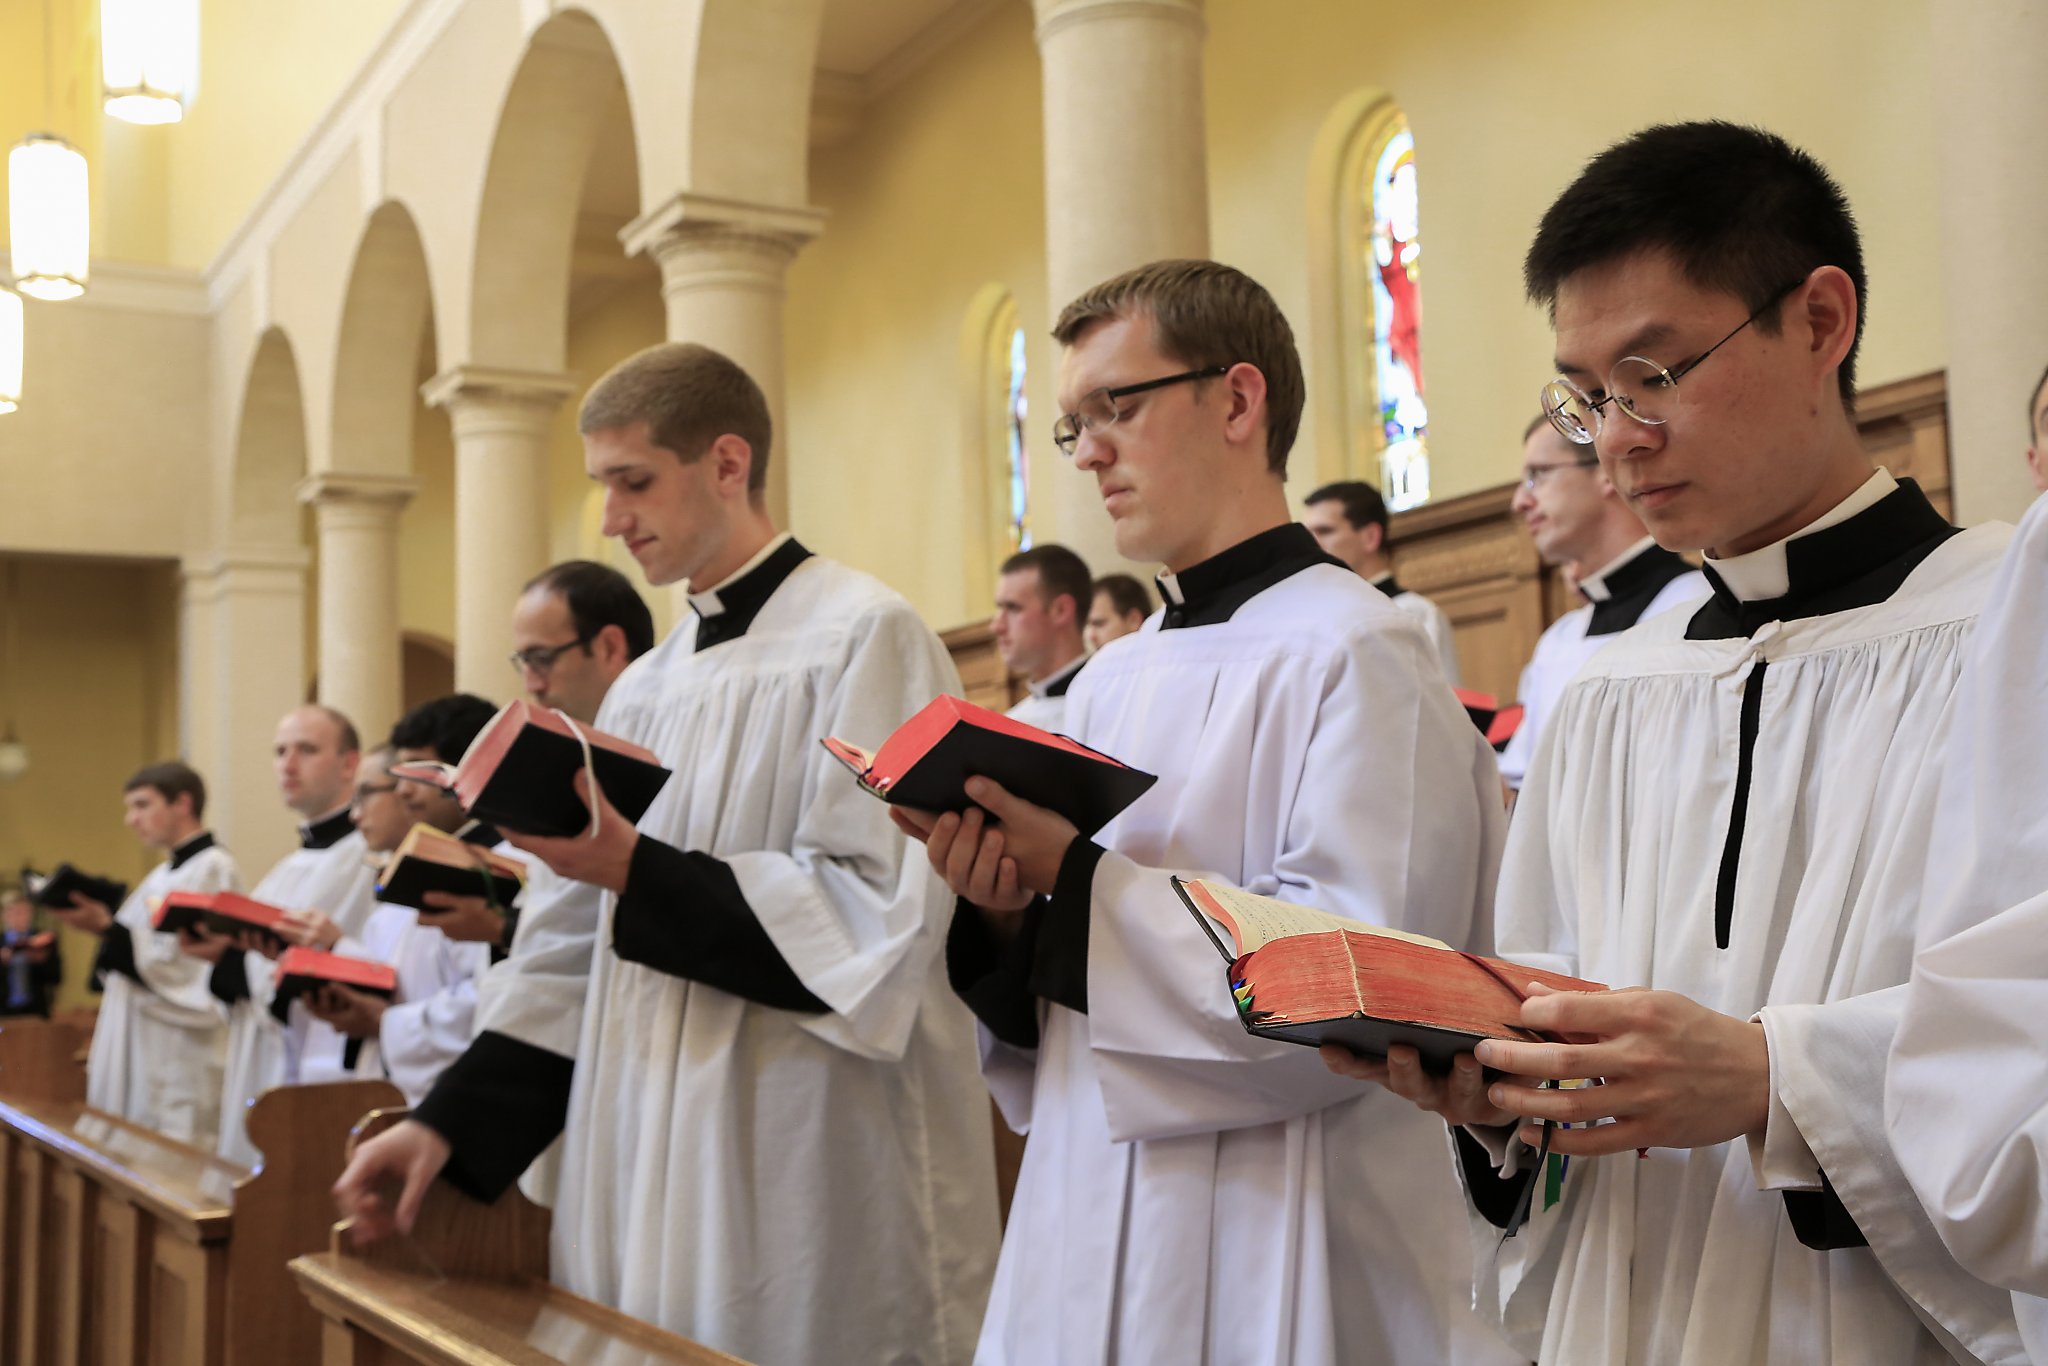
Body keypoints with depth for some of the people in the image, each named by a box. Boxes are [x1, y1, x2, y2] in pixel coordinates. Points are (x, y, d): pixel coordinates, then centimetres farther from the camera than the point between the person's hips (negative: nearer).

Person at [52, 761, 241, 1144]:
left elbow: (183, 966, -19)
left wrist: (109, 929, -18)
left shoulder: (213, 868, -12)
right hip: (139, 1050, 9)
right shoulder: (162, 875, 17)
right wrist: (103, 926, 3)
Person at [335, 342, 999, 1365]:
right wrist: (450, 1120, 5)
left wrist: (636, 871, -19)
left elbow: (880, 916, -16)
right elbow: (586, 953, 13)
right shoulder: (644, 690, 13)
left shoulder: (863, 639, -9)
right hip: (643, 1167, 7)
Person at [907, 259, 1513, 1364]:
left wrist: (1076, 884, -19)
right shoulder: (1112, 682, 10)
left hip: (1277, 1261, -6)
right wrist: (1002, 913, -7)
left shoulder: (1356, 656, -12)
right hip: (1087, 1232, 7)